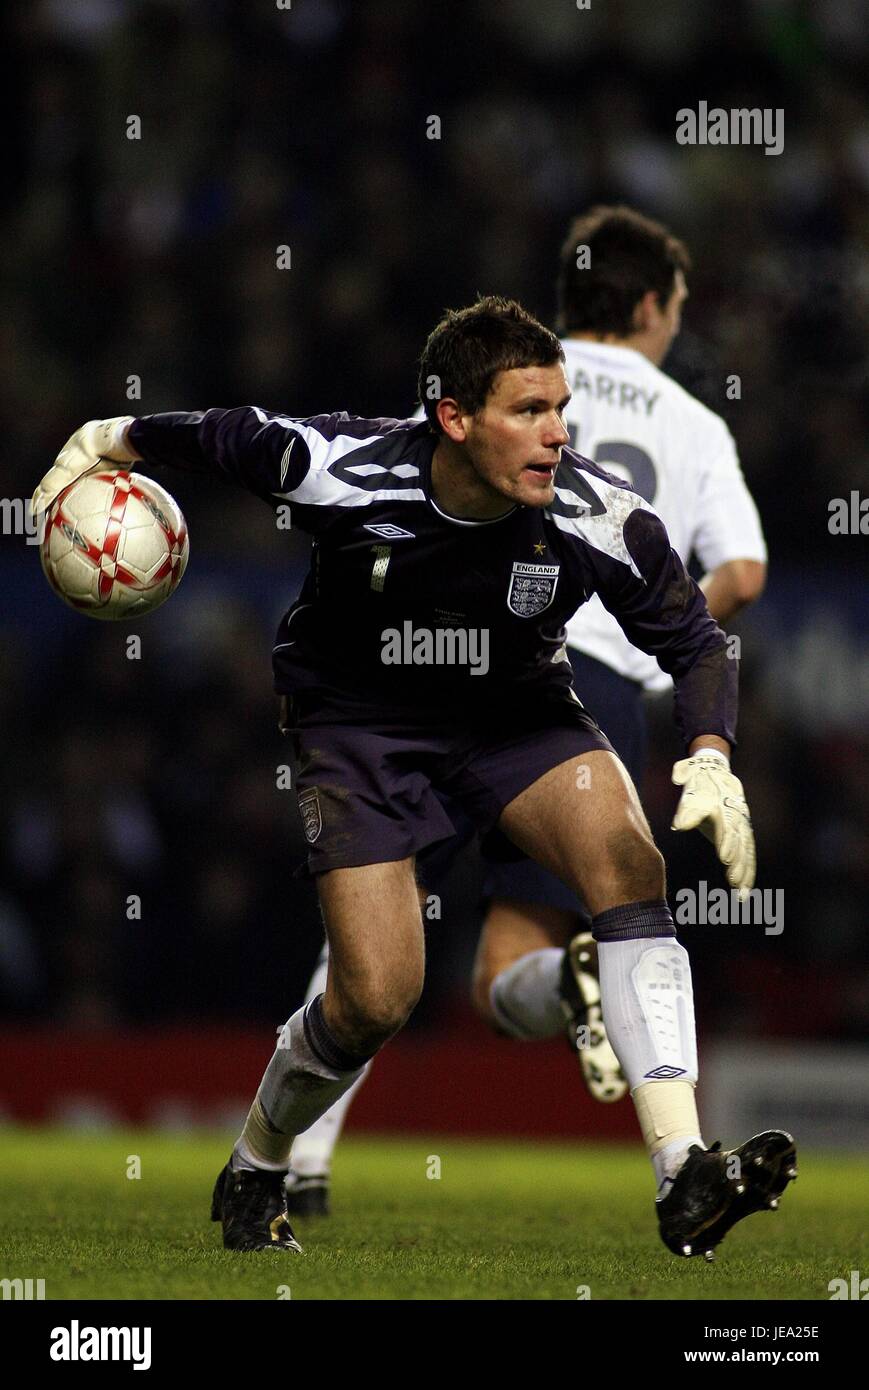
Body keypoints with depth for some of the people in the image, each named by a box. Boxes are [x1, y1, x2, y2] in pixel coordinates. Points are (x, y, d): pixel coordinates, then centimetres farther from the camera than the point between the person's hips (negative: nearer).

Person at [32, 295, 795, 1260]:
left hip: (516, 710, 2)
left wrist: (710, 761, -27)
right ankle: (252, 1175, 20)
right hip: (356, 714, -2)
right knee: (376, 996, -12)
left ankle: (687, 1183, -29)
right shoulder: (339, 471, -29)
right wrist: (107, 442, 8)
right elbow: (225, 438, -8)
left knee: (627, 861, -26)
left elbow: (692, 640, -10)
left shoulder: (598, 517, -25)